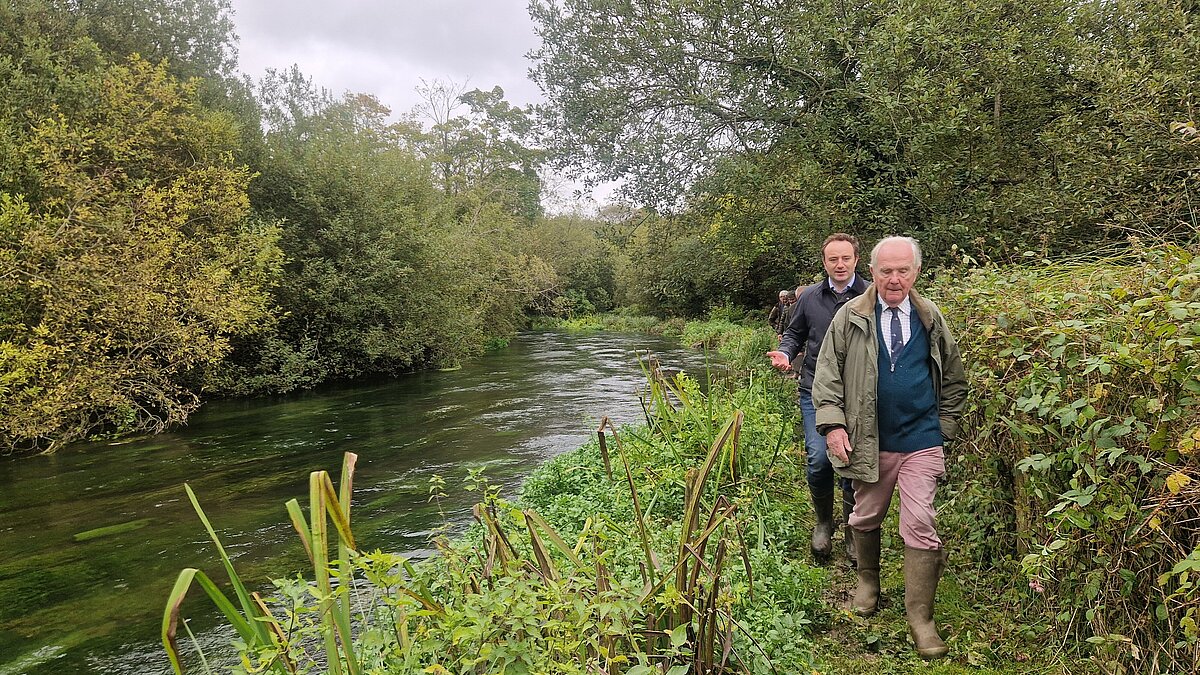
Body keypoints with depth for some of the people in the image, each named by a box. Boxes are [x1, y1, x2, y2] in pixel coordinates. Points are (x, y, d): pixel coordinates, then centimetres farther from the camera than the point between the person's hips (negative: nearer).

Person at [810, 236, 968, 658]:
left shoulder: (931, 319, 5)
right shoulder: (851, 317, -2)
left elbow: (954, 379, 15)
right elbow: (827, 373, -1)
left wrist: (945, 428, 9)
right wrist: (832, 423, -10)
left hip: (921, 442, 0)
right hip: (868, 441, 0)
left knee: (920, 525, -4)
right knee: (866, 518, 15)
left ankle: (920, 616, 7)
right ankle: (867, 579, 40)